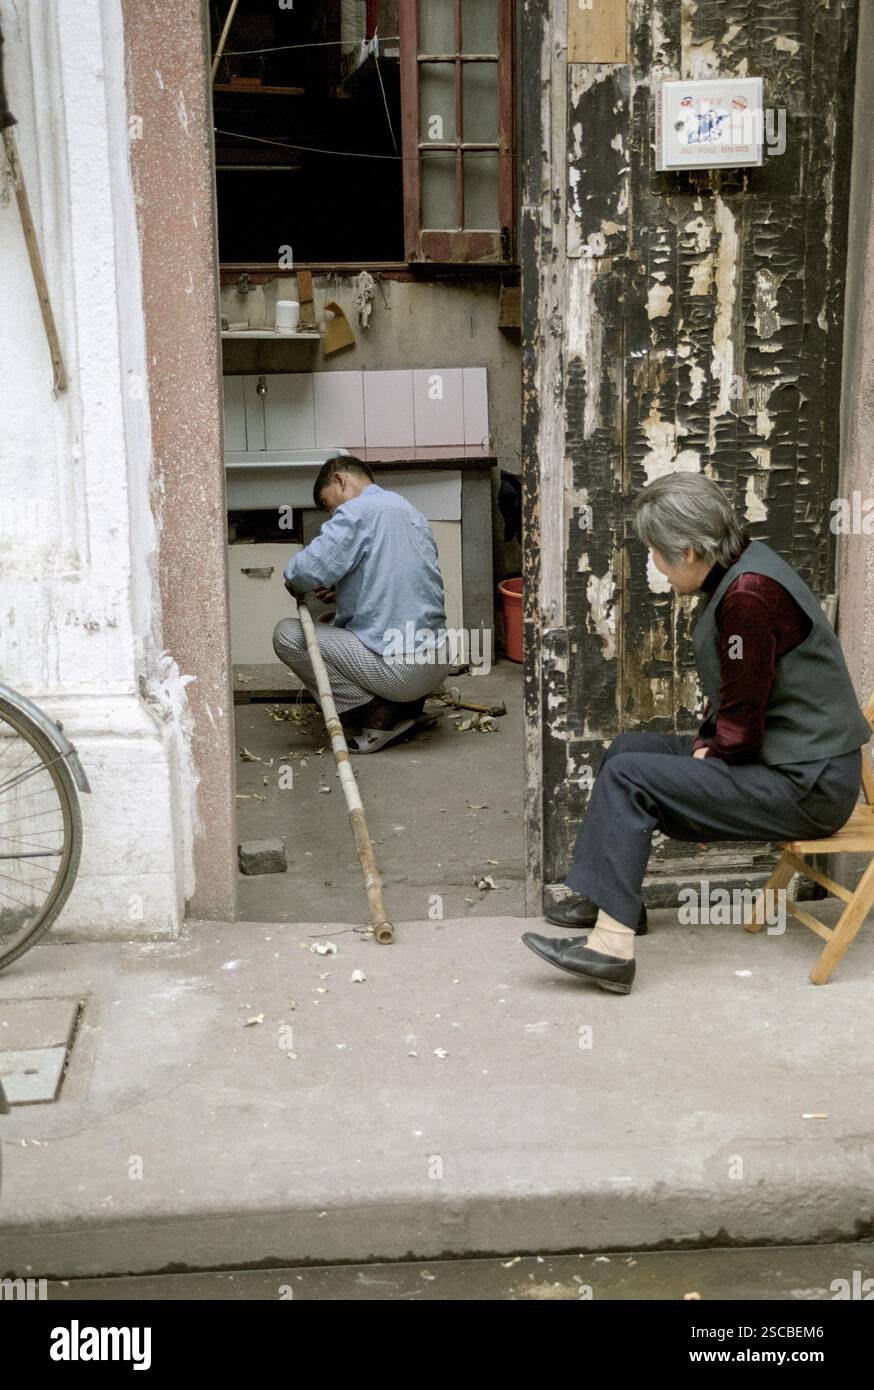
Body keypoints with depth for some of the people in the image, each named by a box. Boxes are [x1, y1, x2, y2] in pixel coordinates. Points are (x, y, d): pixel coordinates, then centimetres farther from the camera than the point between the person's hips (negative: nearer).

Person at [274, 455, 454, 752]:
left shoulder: (357, 511, -9)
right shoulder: (412, 513, 19)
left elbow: (311, 569, -20)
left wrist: (295, 582, 2)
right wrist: (343, 591, 20)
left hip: (398, 668, -9)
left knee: (287, 633, 0)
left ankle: (374, 715, -4)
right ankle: (406, 705, 13)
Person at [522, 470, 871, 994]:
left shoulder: (749, 594, -24)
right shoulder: (739, 570, 8)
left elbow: (742, 729, -21)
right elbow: (735, 705, 18)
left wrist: (707, 755, -4)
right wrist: (706, 744, 4)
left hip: (807, 785, -10)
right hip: (783, 758, 10)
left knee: (628, 777, -15)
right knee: (630, 747, 13)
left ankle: (613, 945, -17)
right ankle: (610, 895, 20)